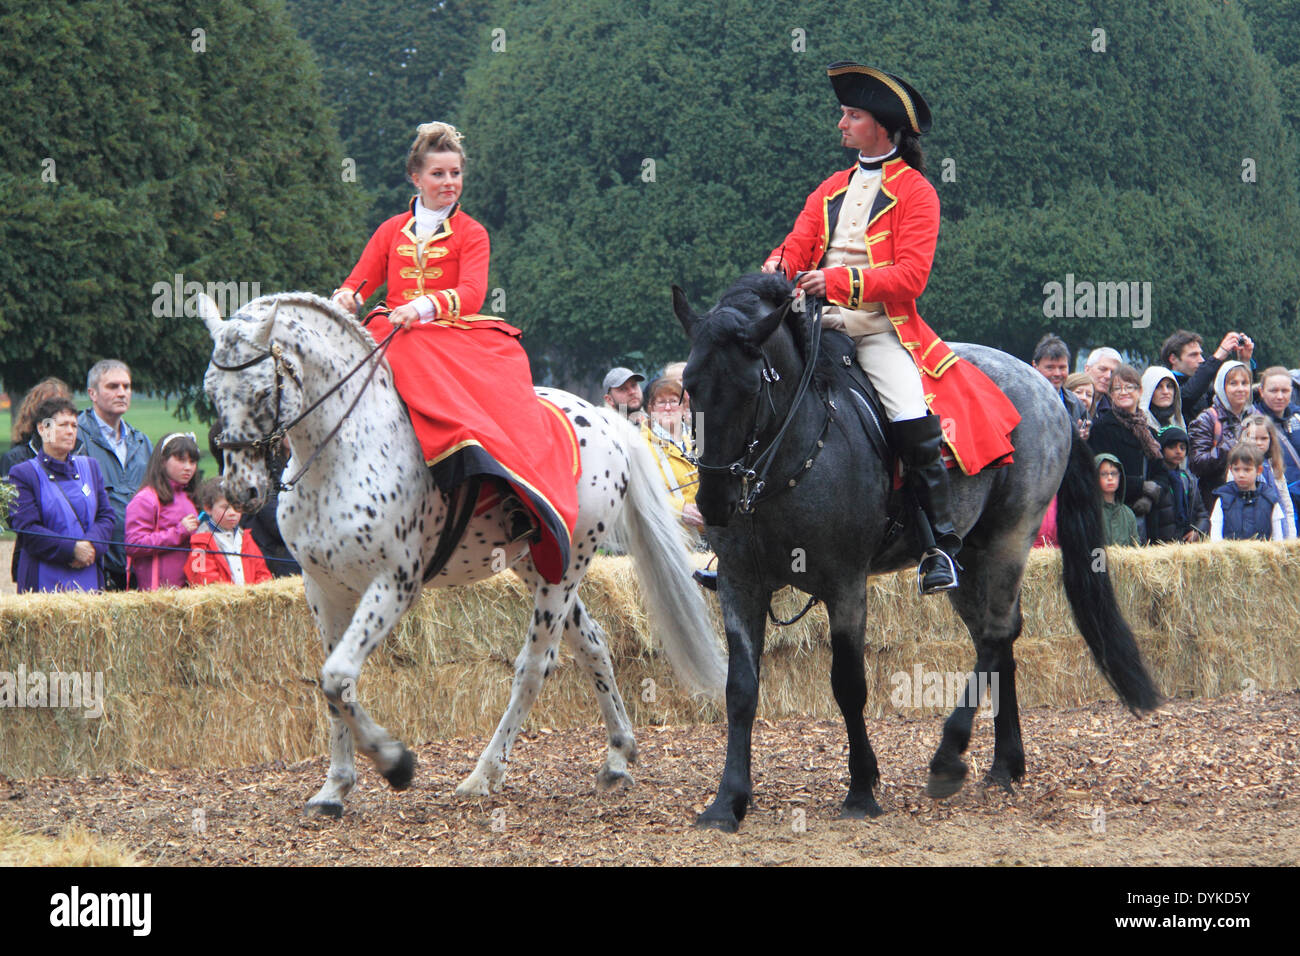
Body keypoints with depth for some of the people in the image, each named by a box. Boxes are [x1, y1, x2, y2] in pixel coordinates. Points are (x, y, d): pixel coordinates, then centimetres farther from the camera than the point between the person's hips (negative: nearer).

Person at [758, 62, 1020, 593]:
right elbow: (798, 243, 13)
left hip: (882, 330, -5)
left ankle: (940, 549, -14)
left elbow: (910, 276, -11)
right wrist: (777, 269, -12)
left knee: (914, 422, -25)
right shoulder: (832, 189, 19)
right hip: (821, 326, 6)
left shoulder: (915, 192, -1)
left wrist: (840, 280, -22)